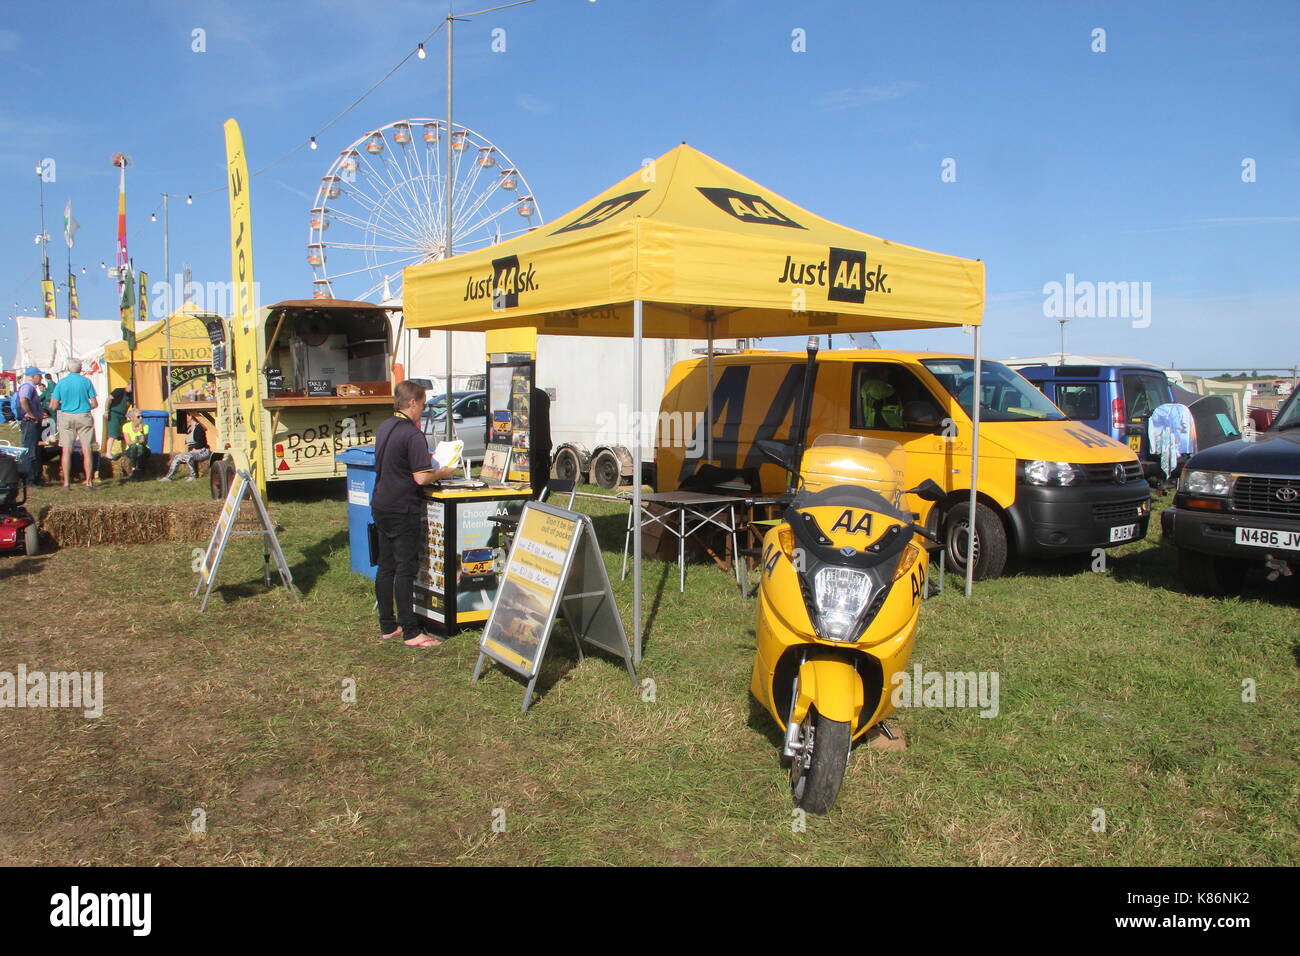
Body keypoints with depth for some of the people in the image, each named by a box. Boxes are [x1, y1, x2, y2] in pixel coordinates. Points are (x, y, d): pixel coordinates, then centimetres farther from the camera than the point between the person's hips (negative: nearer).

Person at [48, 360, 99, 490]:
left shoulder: (61, 383, 0)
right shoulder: (86, 381, -2)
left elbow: (53, 406, -3)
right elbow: (95, 404, -2)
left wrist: (63, 406, 18)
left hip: (66, 417, 1)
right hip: (84, 417, -1)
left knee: (67, 450, 4)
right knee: (87, 450, 2)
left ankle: (66, 482, 3)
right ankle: (89, 481, 2)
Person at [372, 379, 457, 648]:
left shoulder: (384, 428, 9)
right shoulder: (412, 434, -18)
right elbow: (421, 478, -22)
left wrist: (425, 458, 19)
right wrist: (444, 472, -5)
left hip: (380, 506, 9)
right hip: (403, 510, -9)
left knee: (385, 567, 13)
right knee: (405, 570, -4)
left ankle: (387, 626, 22)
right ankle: (411, 633, 1)